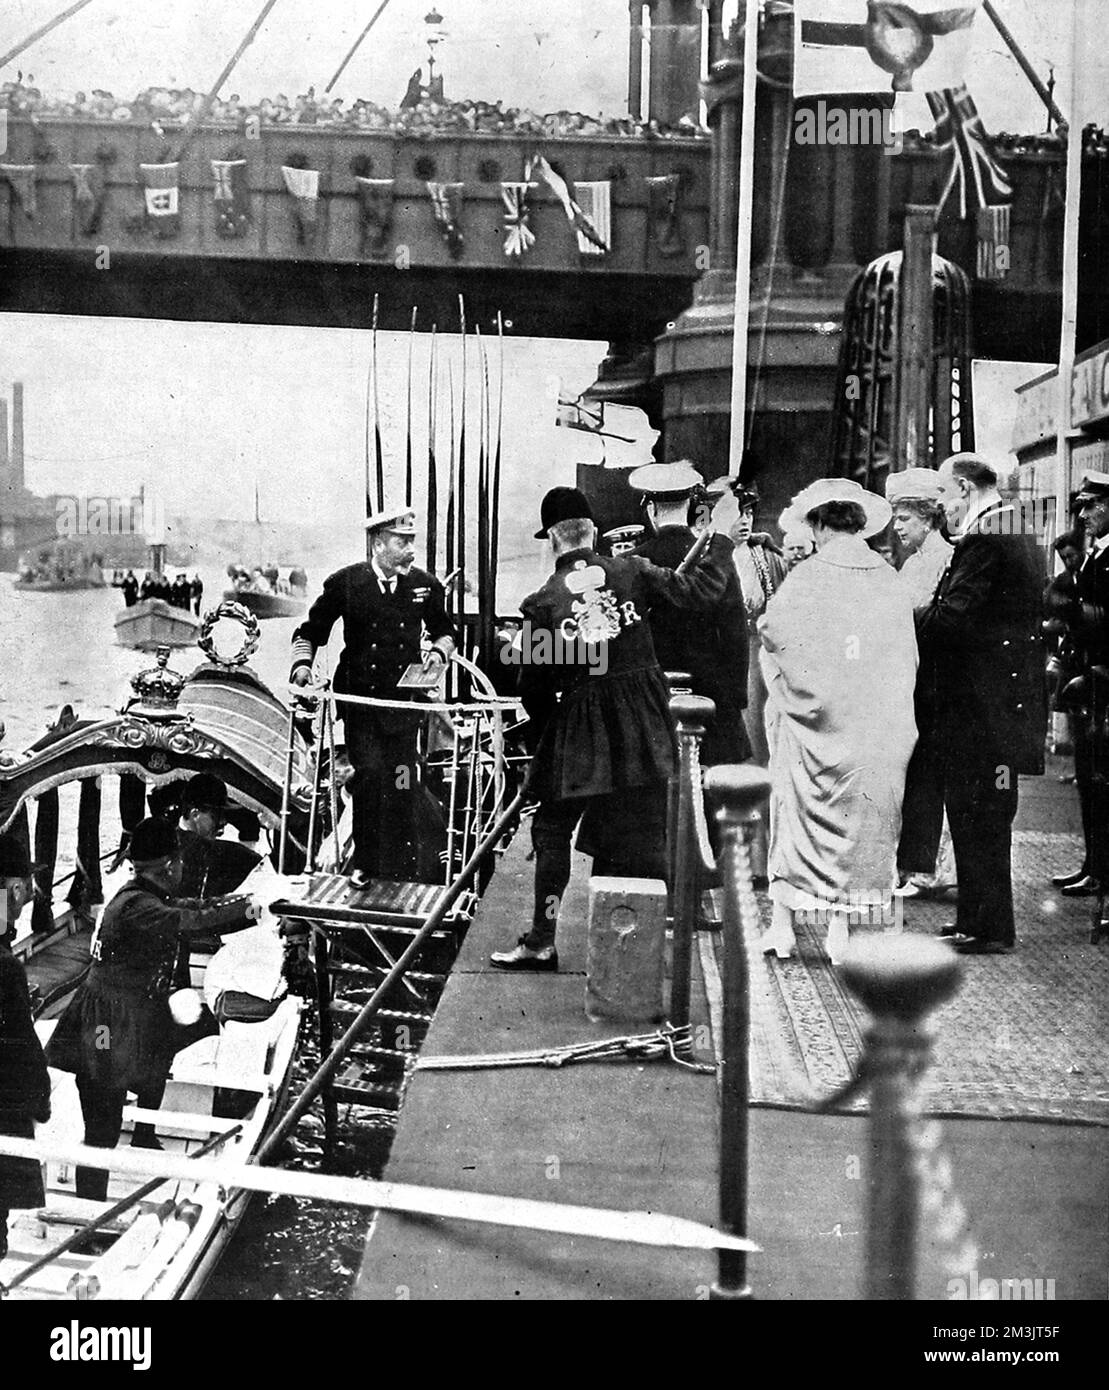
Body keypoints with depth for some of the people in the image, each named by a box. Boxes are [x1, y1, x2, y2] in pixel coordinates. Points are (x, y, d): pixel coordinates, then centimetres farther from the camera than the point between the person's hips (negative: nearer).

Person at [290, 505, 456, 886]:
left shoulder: (425, 585, 5)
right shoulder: (346, 583, -1)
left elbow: (444, 632, 21)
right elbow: (309, 632, 9)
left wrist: (439, 651, 0)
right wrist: (302, 665, -7)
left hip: (404, 698, 2)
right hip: (359, 697, -2)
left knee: (401, 785, 0)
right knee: (370, 772, -16)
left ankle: (397, 871, 11)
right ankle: (364, 862, 1)